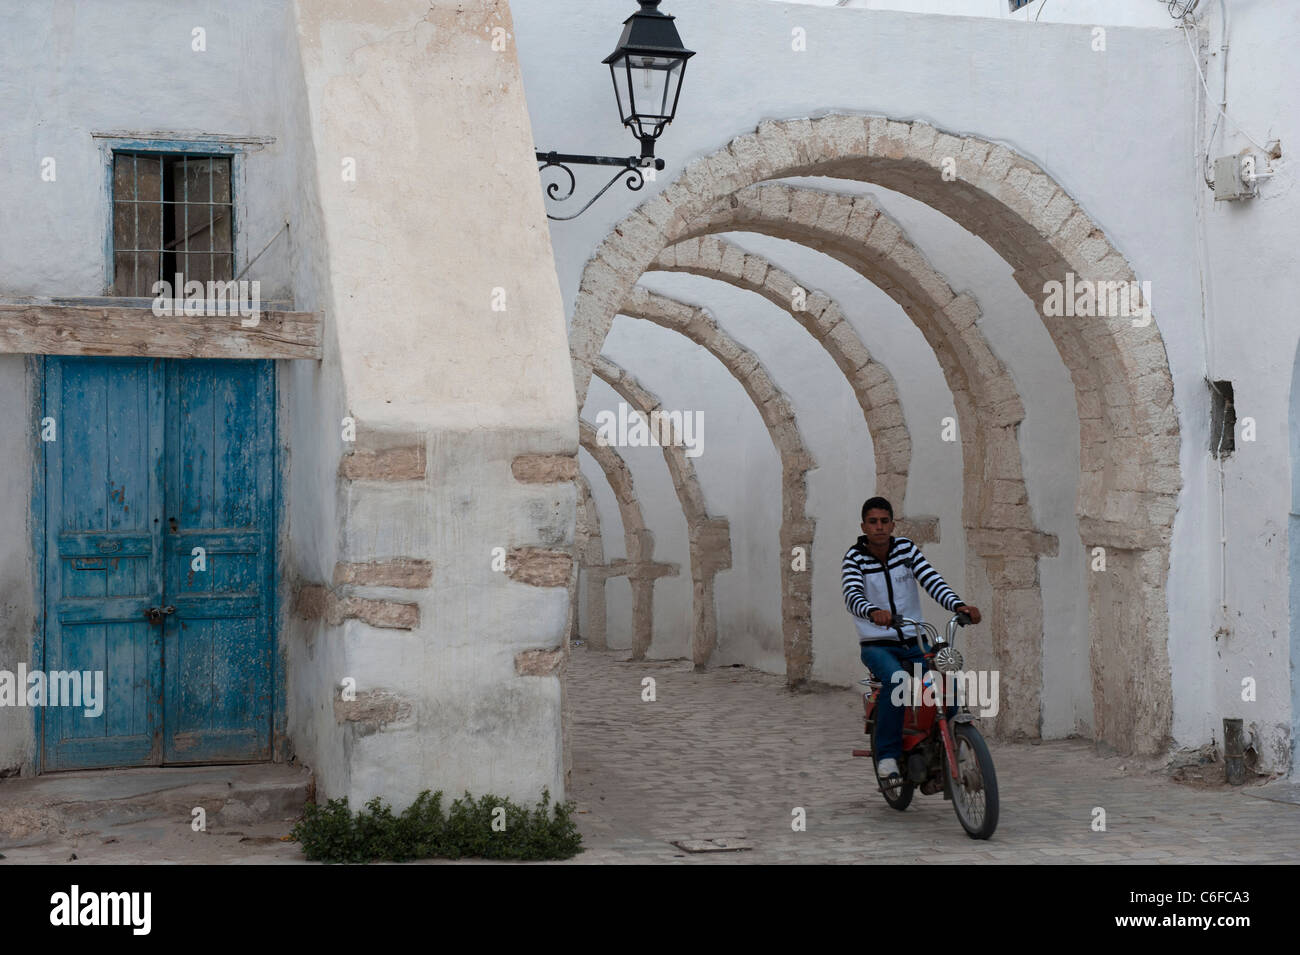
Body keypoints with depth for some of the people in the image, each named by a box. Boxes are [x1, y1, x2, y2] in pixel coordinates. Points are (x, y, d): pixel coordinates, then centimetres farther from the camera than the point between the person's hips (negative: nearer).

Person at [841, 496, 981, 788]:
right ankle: (888, 755, -20)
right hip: (877, 645, -3)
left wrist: (959, 605, -30)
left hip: (914, 643, 3)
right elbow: (853, 596, -23)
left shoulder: (907, 549, 3)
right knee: (897, 680, -33)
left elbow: (932, 581, -10)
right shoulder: (855, 559, -5)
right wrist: (874, 612, -46)